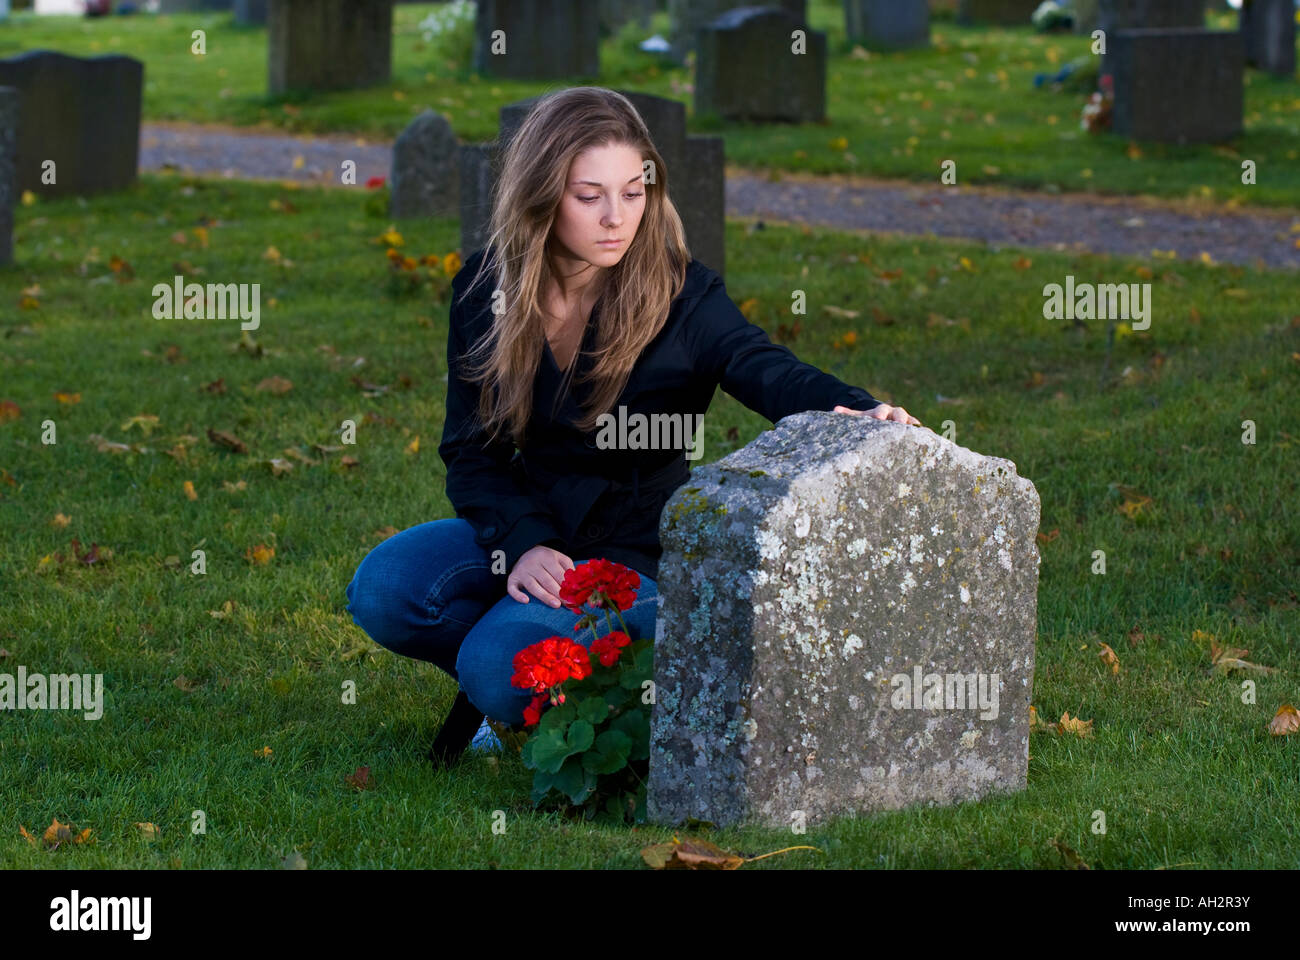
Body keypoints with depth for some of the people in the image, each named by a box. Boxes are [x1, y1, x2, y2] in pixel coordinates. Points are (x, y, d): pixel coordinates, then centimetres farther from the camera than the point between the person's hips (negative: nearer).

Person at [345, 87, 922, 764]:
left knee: (500, 670, -29)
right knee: (381, 592, -22)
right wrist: (521, 543, -20)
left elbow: (766, 371, -29)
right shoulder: (485, 290, -2)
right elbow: (471, 447, 0)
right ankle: (507, 665, 5)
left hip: (636, 550, -4)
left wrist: (856, 411, -52)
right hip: (526, 525, 4)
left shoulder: (682, 296, -12)